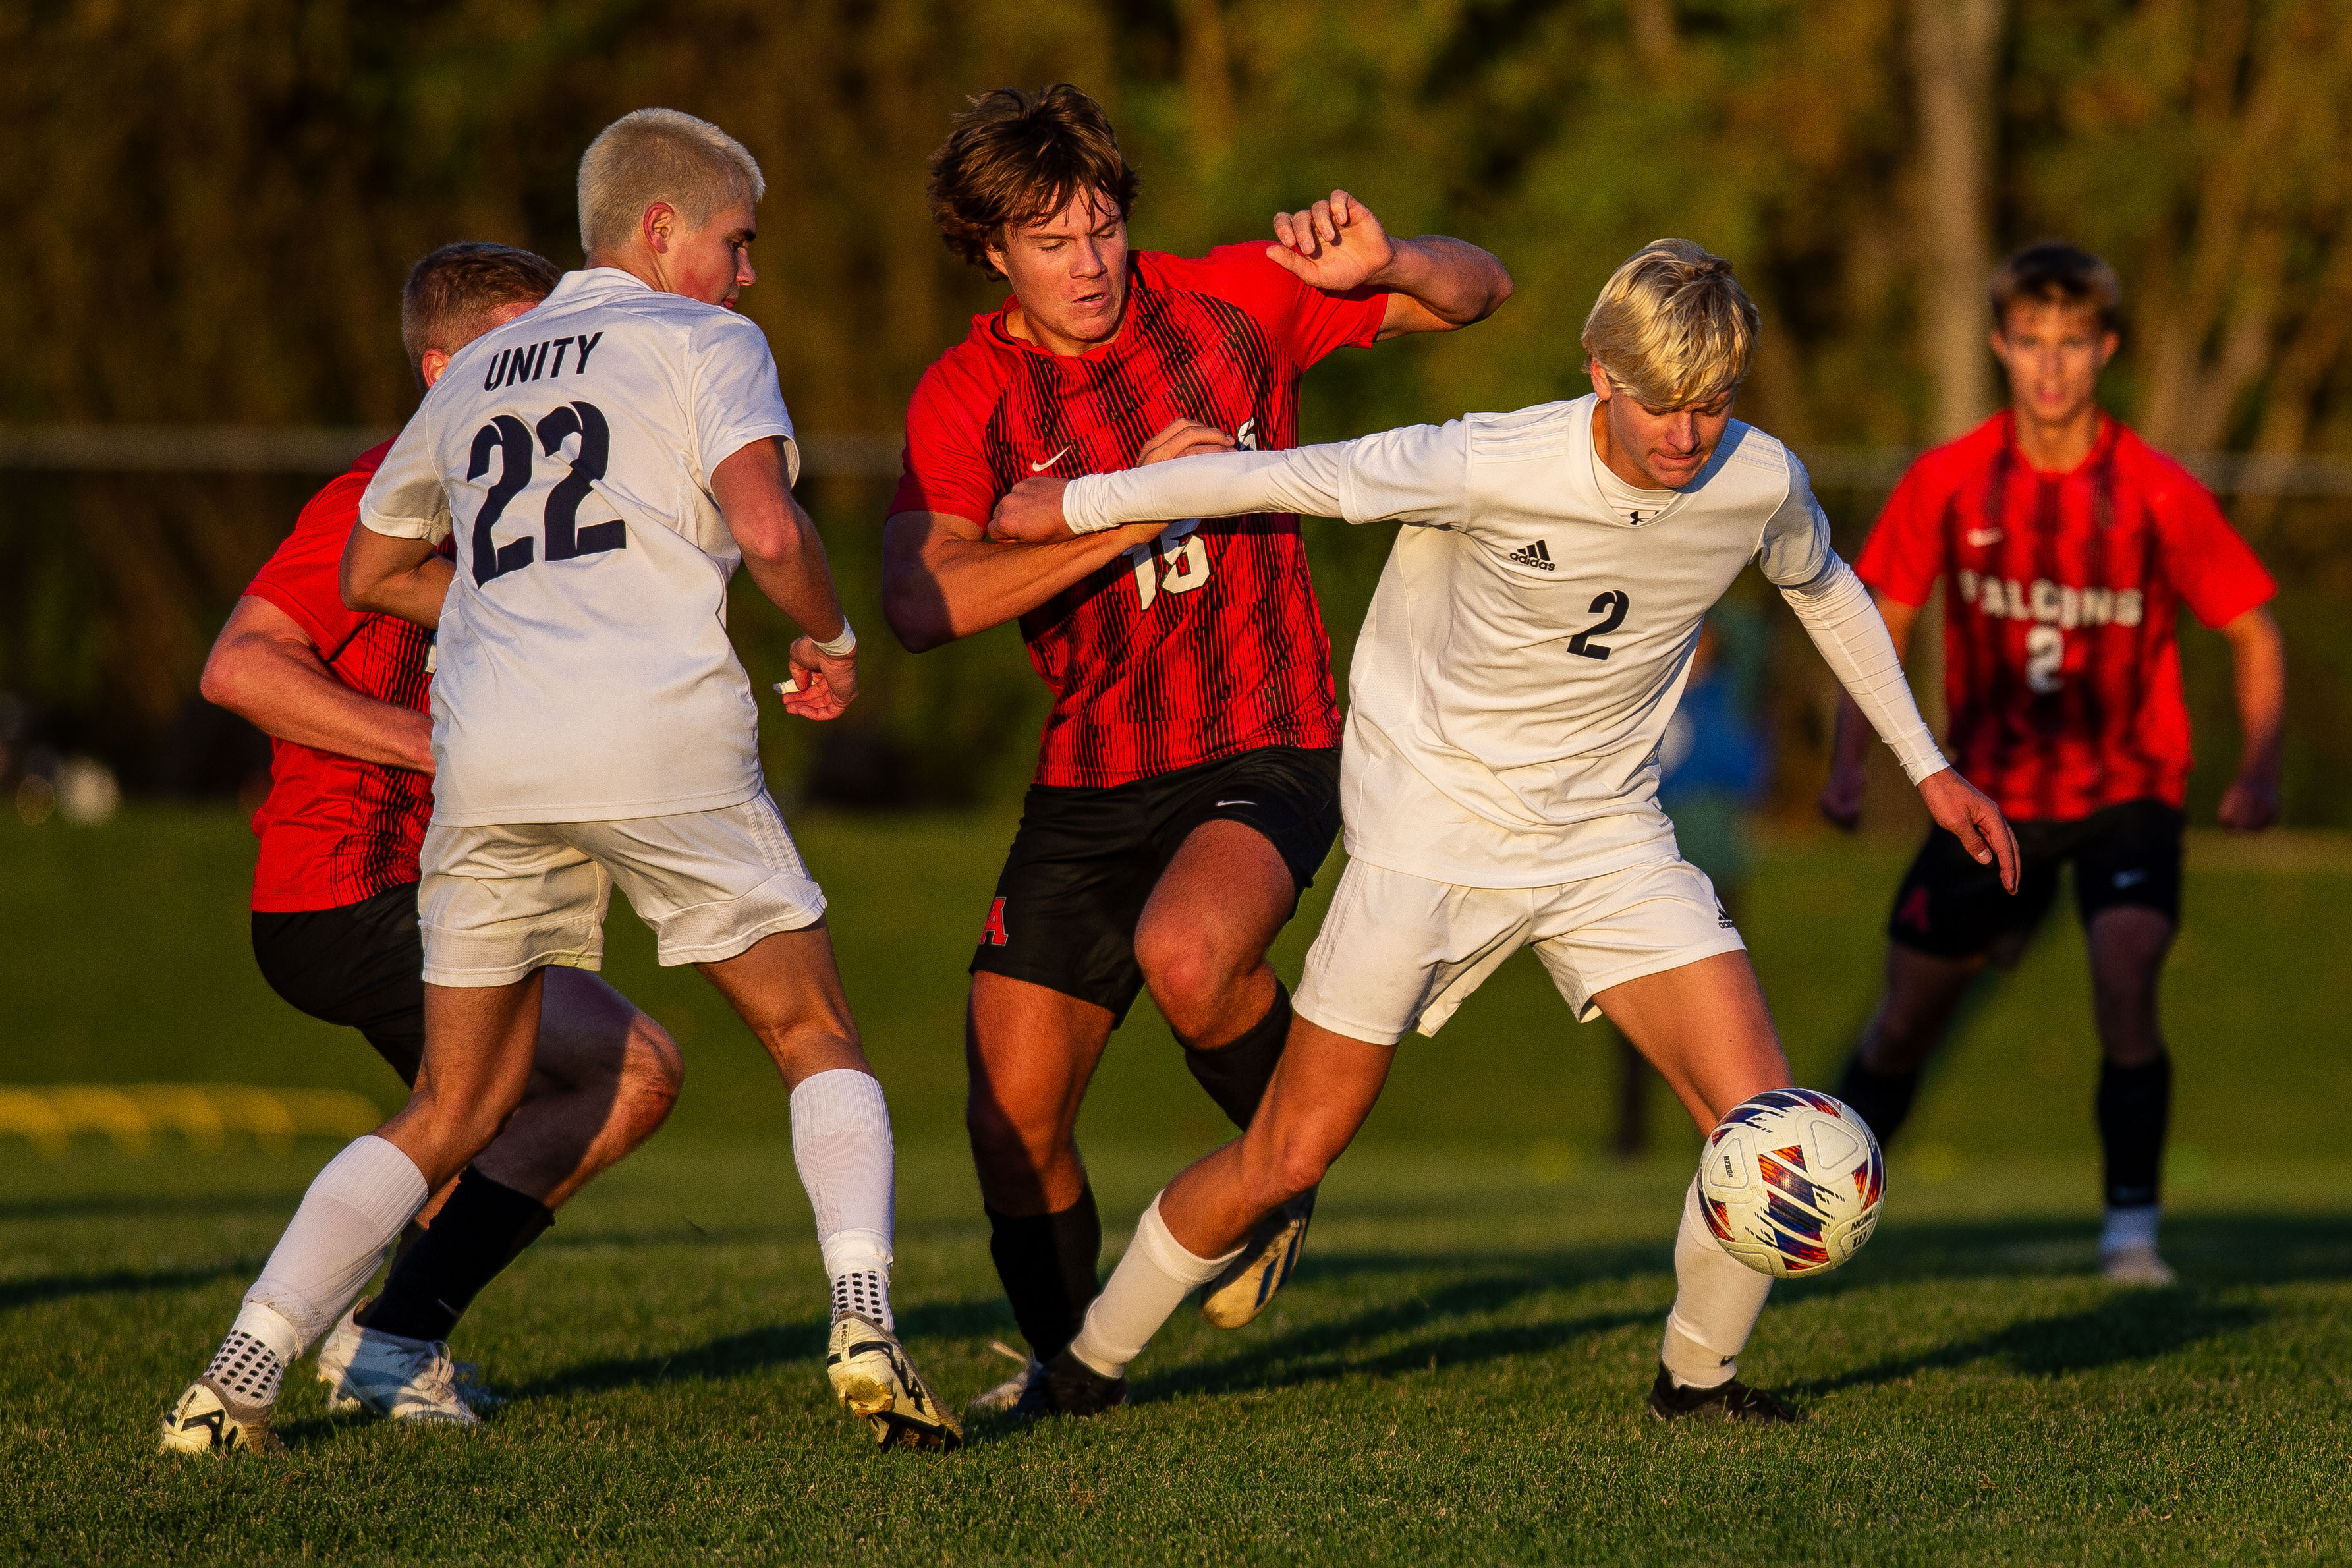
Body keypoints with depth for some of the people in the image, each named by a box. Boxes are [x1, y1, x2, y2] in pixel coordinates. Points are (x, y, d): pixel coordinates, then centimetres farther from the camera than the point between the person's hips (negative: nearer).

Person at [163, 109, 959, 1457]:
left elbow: (374, 570, 35)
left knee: (451, 1115, 11)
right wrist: (832, 640, 9)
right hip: (663, 736, -4)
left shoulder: (477, 374, 26)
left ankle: (247, 1366, -2)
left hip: (489, 756, 4)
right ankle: (866, 1318, -11)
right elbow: (768, 528, -8)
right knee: (820, 1043, 10)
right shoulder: (704, 342, 8)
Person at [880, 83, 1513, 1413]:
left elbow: (1481, 291, 6)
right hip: (1091, 781, 3)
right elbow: (921, 605, -19)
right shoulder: (966, 397, -3)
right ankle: (1063, 1355, 25)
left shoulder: (1230, 304, -3)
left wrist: (1386, 264, -18)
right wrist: (1130, 513, -24)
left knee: (1186, 954, -33)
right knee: (1012, 1114, -2)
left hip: (1268, 753, -3)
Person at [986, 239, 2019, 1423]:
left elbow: (1824, 590, 13)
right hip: (1433, 824, -3)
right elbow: (1283, 479, -14)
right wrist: (1079, 506, -6)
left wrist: (1926, 765, 19)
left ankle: (1695, 1377, 13)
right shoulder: (1489, 468, -24)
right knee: (1287, 1161, -2)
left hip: (1606, 835, 3)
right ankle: (1093, 1361, 20)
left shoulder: (1760, 483, -10)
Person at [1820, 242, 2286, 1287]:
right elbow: (1884, 622, 4)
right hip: (1991, 795, 3)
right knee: (1905, 1022, 10)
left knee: (2125, 975, -28)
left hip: (2127, 791, -2)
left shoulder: (2158, 493, -12)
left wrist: (2258, 772, -17)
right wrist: (1850, 761, -9)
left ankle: (2133, 1230, -21)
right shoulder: (1948, 484, -7)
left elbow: (2253, 634, -3)